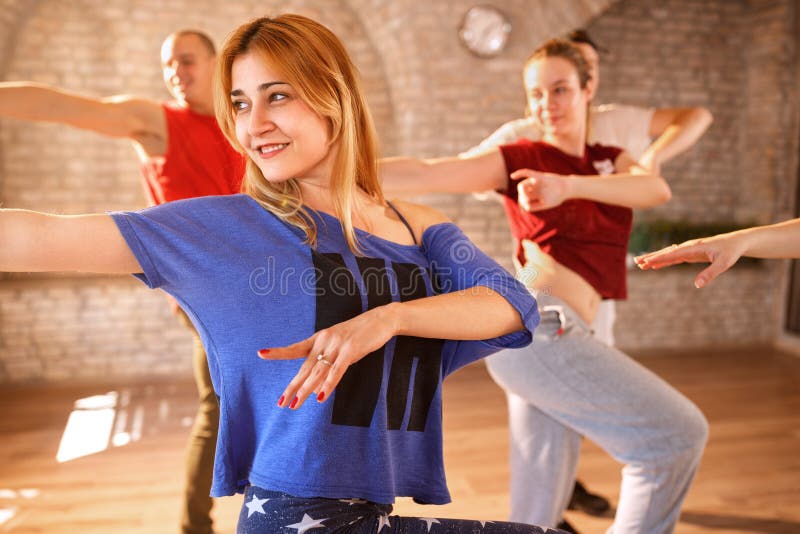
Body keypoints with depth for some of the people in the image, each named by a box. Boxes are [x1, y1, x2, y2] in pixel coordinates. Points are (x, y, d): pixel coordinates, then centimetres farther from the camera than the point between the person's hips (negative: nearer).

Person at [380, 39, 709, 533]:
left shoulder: (611, 159, 20)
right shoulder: (522, 158, 5)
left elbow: (656, 189, -3)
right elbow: (424, 173, -5)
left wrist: (569, 185, -21)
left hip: (550, 335, 6)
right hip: (537, 324, -6)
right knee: (679, 433, -5)